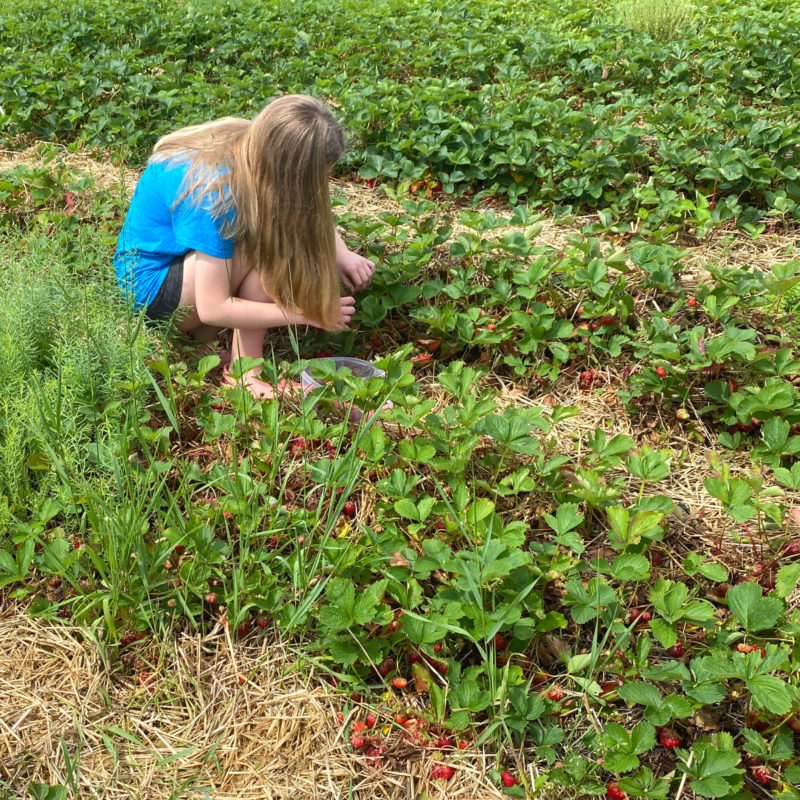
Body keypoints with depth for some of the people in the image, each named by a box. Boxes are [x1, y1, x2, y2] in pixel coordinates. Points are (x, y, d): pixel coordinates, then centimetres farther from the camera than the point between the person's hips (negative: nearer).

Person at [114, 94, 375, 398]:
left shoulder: (255, 146, -12)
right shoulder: (212, 191, -33)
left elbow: (311, 209, 9)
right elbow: (212, 309, -31)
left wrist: (341, 253, -10)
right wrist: (306, 313, -25)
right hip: (150, 285, -8)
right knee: (270, 241, -26)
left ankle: (204, 333, -2)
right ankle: (244, 372, -17)